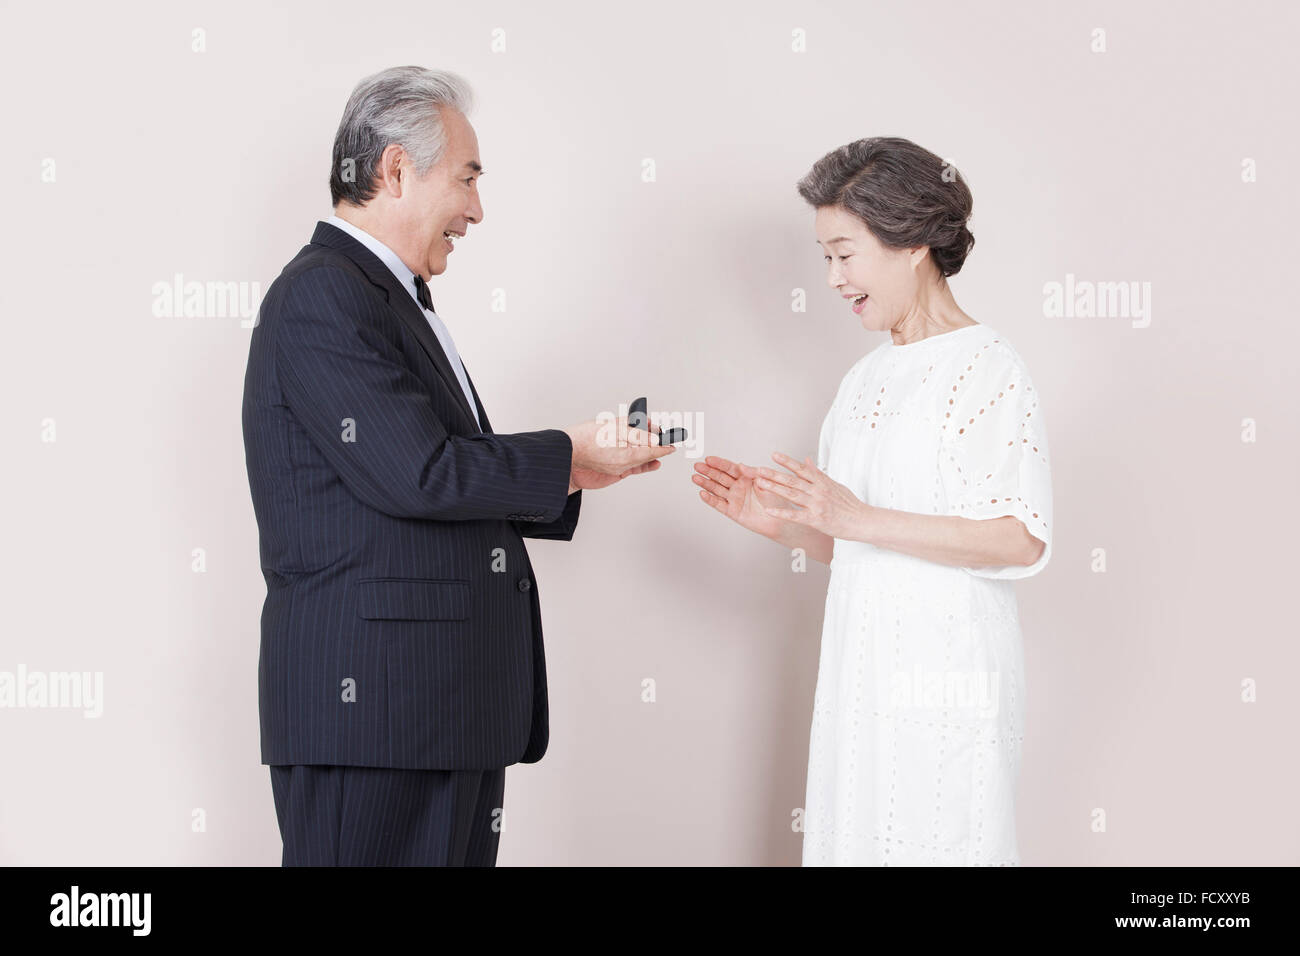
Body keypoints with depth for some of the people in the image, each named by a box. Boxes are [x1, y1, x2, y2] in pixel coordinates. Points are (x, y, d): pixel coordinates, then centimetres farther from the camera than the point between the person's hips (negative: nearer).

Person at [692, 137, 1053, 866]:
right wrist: (783, 523, -1)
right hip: (860, 670, 7)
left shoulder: (989, 368, -8)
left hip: (946, 678, -7)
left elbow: (1022, 541, -17)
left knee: (937, 845, -2)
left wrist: (861, 518, -20)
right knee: (853, 841, 11)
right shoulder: (867, 378, 16)